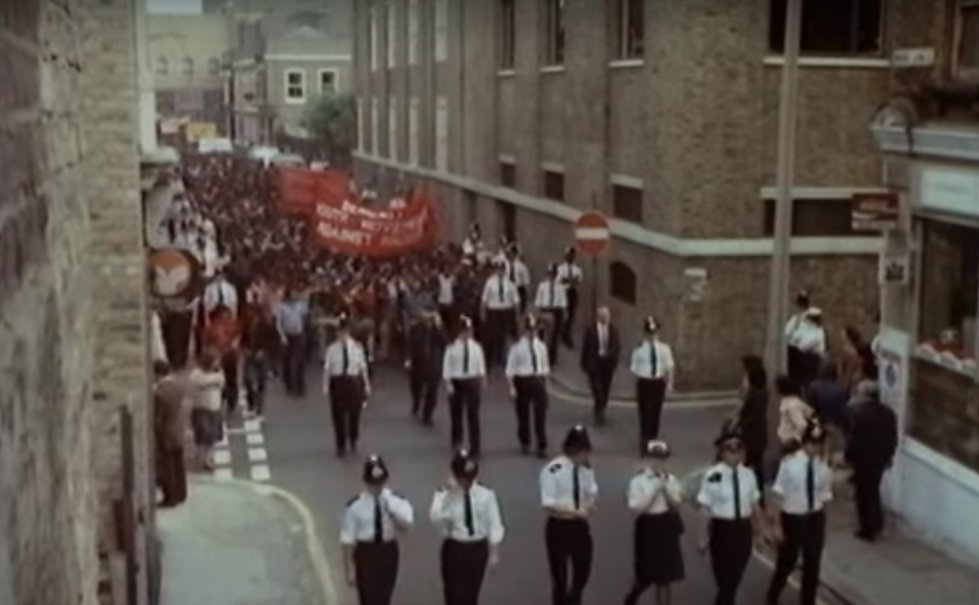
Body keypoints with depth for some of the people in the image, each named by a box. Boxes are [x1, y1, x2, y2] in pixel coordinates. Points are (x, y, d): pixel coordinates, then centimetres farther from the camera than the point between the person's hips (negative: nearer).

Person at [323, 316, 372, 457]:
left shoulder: (357, 347, -5)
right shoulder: (332, 348, -7)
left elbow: (363, 367, 1)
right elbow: (327, 368, -5)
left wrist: (367, 385, 4)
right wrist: (326, 386, -9)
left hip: (353, 381, 1)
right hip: (337, 382, -1)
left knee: (354, 412, 11)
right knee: (338, 415, 7)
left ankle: (353, 441, 39)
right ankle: (341, 446, 23)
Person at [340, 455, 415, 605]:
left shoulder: (396, 501, -6)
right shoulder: (355, 506, -13)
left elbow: (405, 527, -15)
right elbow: (347, 539, -9)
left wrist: (392, 512, -32)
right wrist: (349, 569, -8)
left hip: (389, 552, 3)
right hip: (366, 553, -3)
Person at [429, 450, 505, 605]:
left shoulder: (486, 495, -6)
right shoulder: (445, 494, -10)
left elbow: (494, 525, -3)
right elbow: (436, 519, -27)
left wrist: (494, 553, -5)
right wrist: (449, 494, -28)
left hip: (478, 549, 2)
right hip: (454, 549, -2)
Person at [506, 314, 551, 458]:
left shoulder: (541, 346, 3)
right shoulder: (517, 347, -8)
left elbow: (545, 366, 11)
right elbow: (510, 369, -8)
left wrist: (544, 383, 8)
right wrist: (512, 387, -12)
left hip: (538, 381, 2)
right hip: (522, 381, -2)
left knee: (541, 413, 1)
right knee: (523, 414, 12)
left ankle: (542, 446, 10)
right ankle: (525, 443, 32)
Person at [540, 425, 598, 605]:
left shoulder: (586, 467, 2)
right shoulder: (552, 470, -18)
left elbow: (592, 494, 6)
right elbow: (548, 504, -22)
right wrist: (575, 512, -26)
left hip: (580, 525, 5)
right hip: (559, 527, -5)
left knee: (583, 572, 12)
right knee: (559, 575, 8)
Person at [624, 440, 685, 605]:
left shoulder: (671, 479, 2)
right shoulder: (638, 481, -9)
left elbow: (676, 505, 0)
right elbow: (635, 508, -16)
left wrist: (666, 488, -15)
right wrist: (653, 490, -20)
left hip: (667, 527, 3)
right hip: (648, 528, -3)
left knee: (666, 575, 5)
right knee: (647, 574, 7)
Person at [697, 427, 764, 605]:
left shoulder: (748, 474, -1)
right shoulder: (713, 476, -15)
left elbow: (754, 504, 8)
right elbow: (706, 509, -10)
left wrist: (760, 529, 13)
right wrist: (705, 536, -6)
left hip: (743, 529, 5)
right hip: (722, 529, -5)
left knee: (735, 579, 15)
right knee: (725, 580, 1)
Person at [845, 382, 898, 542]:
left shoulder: (859, 413, -20)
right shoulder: (889, 413, -1)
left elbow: (853, 438, -17)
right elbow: (893, 438, 6)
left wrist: (849, 457, -5)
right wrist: (888, 456, 18)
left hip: (863, 460, -6)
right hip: (881, 459, 6)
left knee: (864, 494, 7)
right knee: (874, 490, 23)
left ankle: (867, 529, 13)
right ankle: (876, 524, 28)